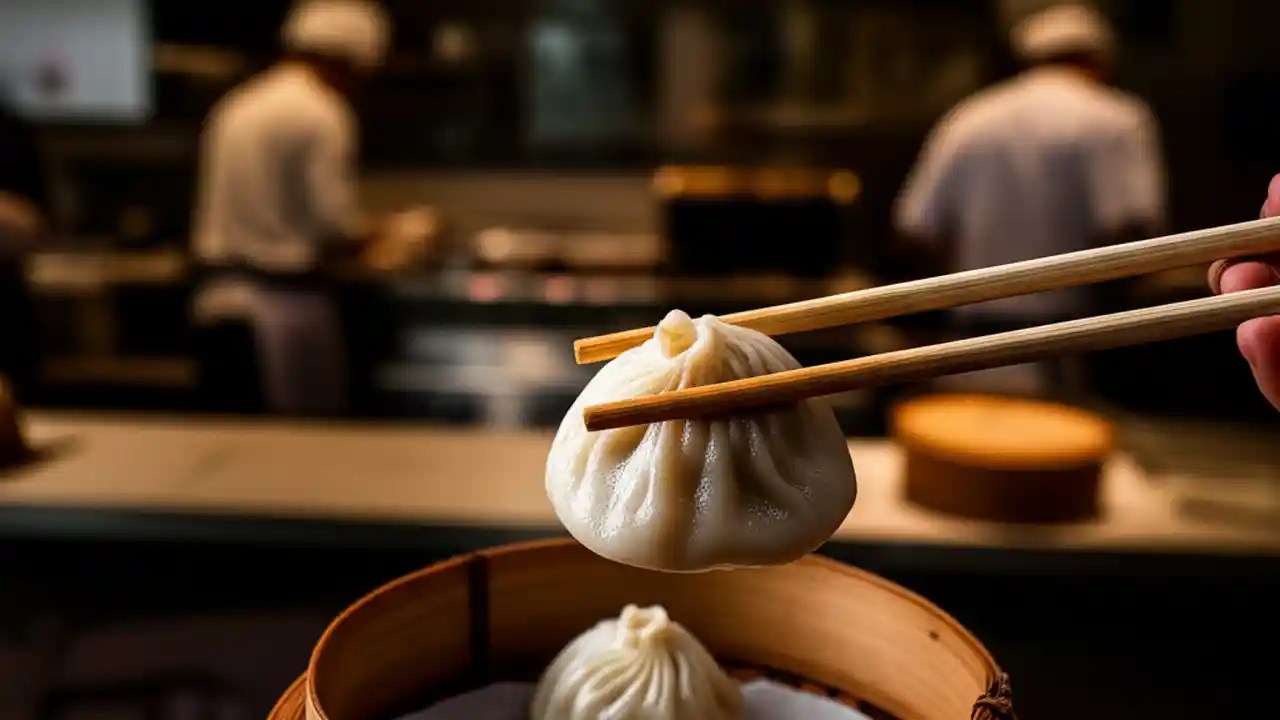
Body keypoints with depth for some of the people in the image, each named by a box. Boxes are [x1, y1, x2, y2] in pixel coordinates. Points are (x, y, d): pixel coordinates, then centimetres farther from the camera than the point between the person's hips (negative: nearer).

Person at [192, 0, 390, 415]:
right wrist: (375, 236, 5)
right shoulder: (323, 114, -11)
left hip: (219, 298, 8)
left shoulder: (235, 105, 13)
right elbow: (335, 228, -15)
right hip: (287, 298, -8)